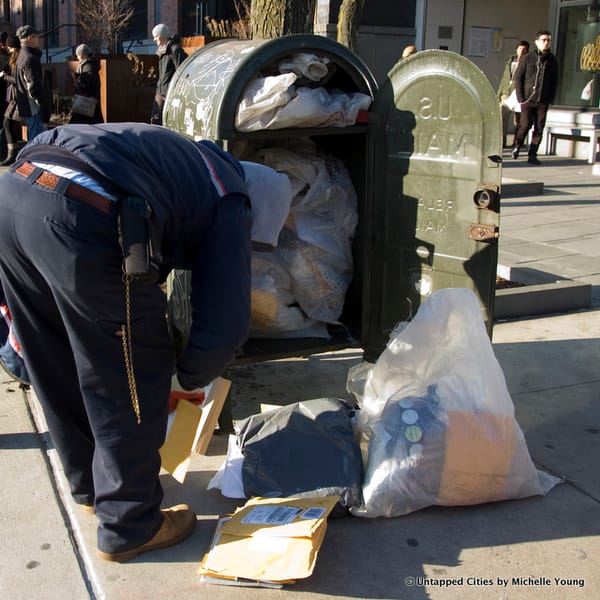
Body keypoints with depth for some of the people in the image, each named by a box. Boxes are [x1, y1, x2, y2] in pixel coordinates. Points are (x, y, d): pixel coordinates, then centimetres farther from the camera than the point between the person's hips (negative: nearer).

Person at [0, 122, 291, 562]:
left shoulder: (186, 157, 33)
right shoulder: (230, 205, 12)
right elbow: (225, 325, 5)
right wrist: (187, 380, 24)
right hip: (80, 219, -9)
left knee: (58, 364, 25)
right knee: (133, 379, 11)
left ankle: (91, 483, 47)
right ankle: (128, 527, 27)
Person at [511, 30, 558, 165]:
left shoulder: (552, 61, 9)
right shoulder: (527, 58, 1)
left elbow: (554, 81, 13)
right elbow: (518, 77, 2)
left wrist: (551, 99, 4)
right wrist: (520, 97, -5)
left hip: (543, 102, 3)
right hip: (528, 99, -3)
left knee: (539, 128, 0)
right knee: (525, 124, -8)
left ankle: (532, 154, 8)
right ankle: (516, 146, 17)